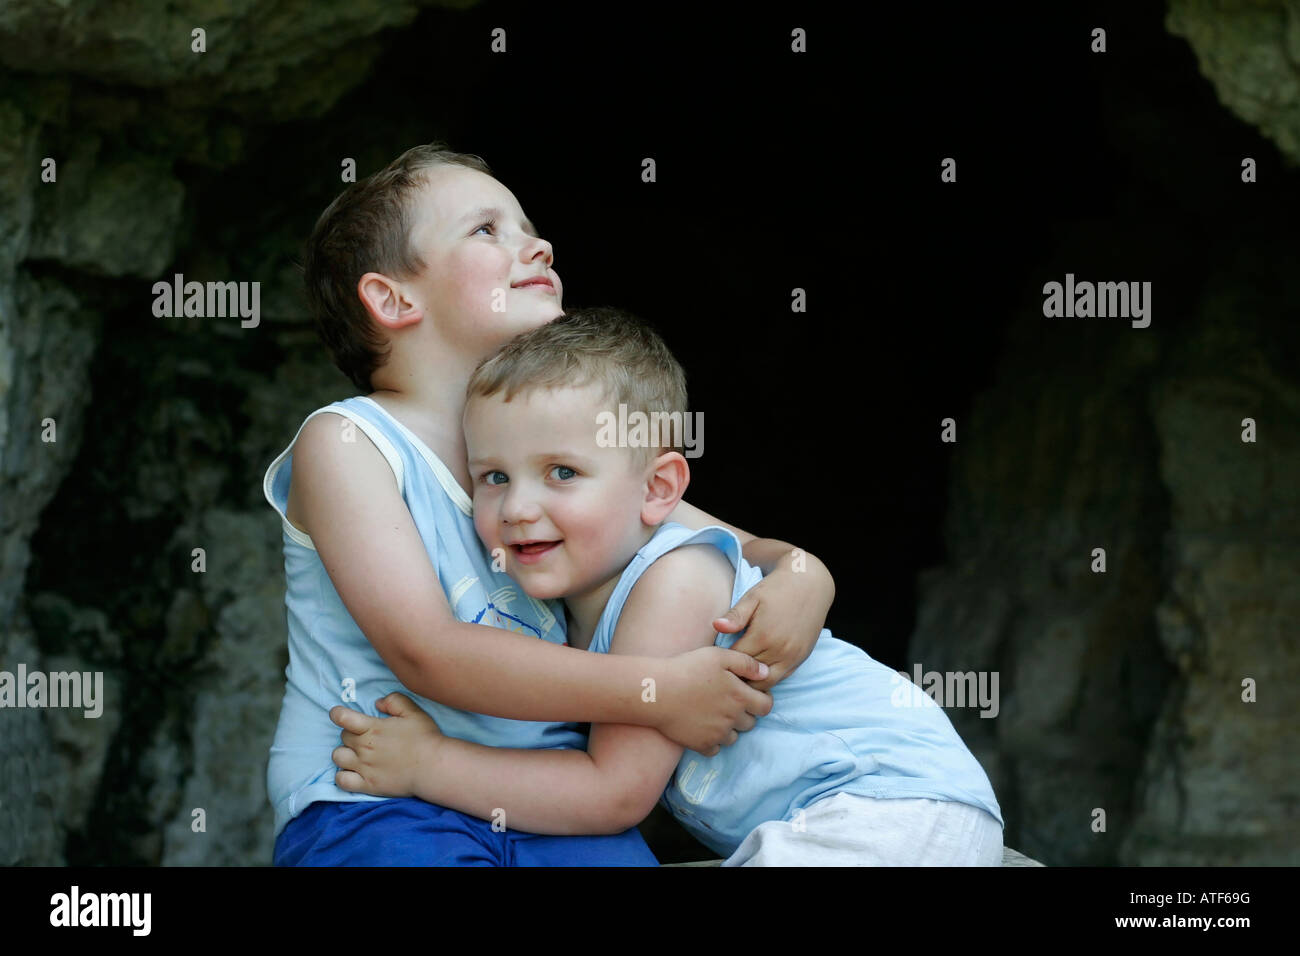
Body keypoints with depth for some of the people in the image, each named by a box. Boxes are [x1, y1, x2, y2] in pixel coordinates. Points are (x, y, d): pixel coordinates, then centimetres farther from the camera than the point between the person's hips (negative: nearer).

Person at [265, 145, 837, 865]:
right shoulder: (345, 442, -5)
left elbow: (740, 550, 19)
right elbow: (427, 654, -16)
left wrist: (799, 579, -8)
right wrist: (658, 694, -19)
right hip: (372, 802, -5)